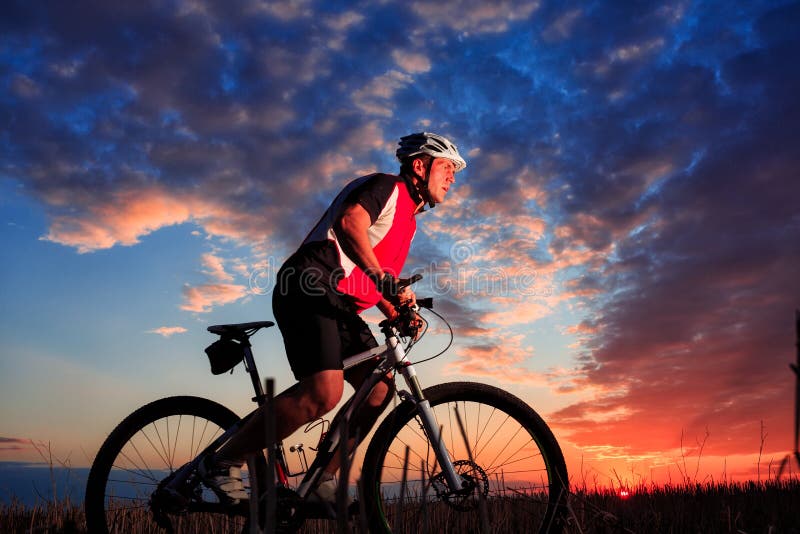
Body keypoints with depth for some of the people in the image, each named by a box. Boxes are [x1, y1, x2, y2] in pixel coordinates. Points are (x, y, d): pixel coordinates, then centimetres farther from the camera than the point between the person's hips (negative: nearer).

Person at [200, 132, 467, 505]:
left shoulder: (408, 218, 28)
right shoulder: (386, 186, 0)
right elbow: (349, 224, -21)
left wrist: (397, 314, 13)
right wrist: (384, 277, -30)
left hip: (339, 306, 10)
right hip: (309, 290, -10)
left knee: (381, 388, 1)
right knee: (324, 391, -25)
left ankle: (323, 479, 8)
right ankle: (223, 463, -11)